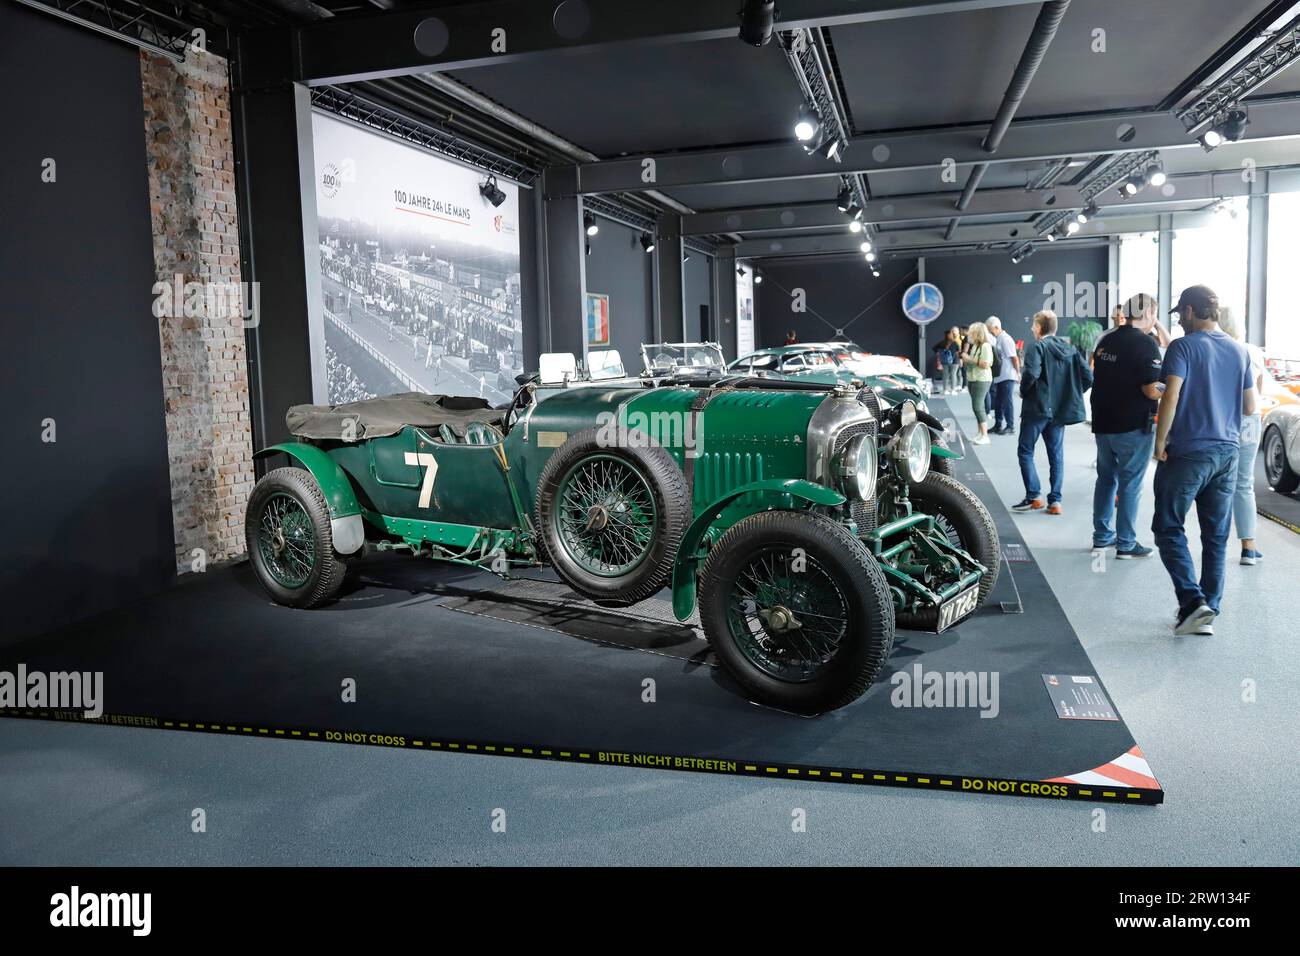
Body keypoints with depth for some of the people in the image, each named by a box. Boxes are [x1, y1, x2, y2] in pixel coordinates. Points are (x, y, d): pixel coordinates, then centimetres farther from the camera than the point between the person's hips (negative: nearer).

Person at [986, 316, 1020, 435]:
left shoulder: (1006, 339, -14)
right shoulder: (997, 340, 11)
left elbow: (1014, 358, -15)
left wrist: (1018, 373, -12)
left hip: (1007, 376, -8)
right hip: (999, 376, 8)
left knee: (1007, 402, -1)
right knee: (998, 402, 13)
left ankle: (1010, 427, 7)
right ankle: (998, 425, 23)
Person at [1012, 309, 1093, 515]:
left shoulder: (1037, 346, -10)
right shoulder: (1070, 348, 9)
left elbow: (1031, 373, -26)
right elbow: (1088, 377, 3)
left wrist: (1023, 391, -9)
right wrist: (1070, 394, 12)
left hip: (1037, 407, -6)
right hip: (1060, 409, 6)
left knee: (1025, 452, 6)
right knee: (1056, 455, 10)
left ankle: (1034, 496, -1)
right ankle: (1055, 501, 9)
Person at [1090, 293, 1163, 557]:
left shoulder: (1106, 340, 8)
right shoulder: (1145, 343, -16)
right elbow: (1152, 390, -21)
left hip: (1103, 423, 7)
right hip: (1133, 426, -7)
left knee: (1106, 479, 16)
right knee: (1130, 485, 1)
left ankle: (1102, 536, 23)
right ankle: (1126, 544, 6)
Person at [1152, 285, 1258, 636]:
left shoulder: (1183, 347, -9)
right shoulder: (1239, 352, 11)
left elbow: (1170, 398, -19)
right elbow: (1250, 407, 14)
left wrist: (1160, 443, -11)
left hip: (1187, 452, -6)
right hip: (1227, 452, 6)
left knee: (1169, 529, 2)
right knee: (1216, 537, 10)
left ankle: (1193, 600, -11)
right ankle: (1208, 613, 14)